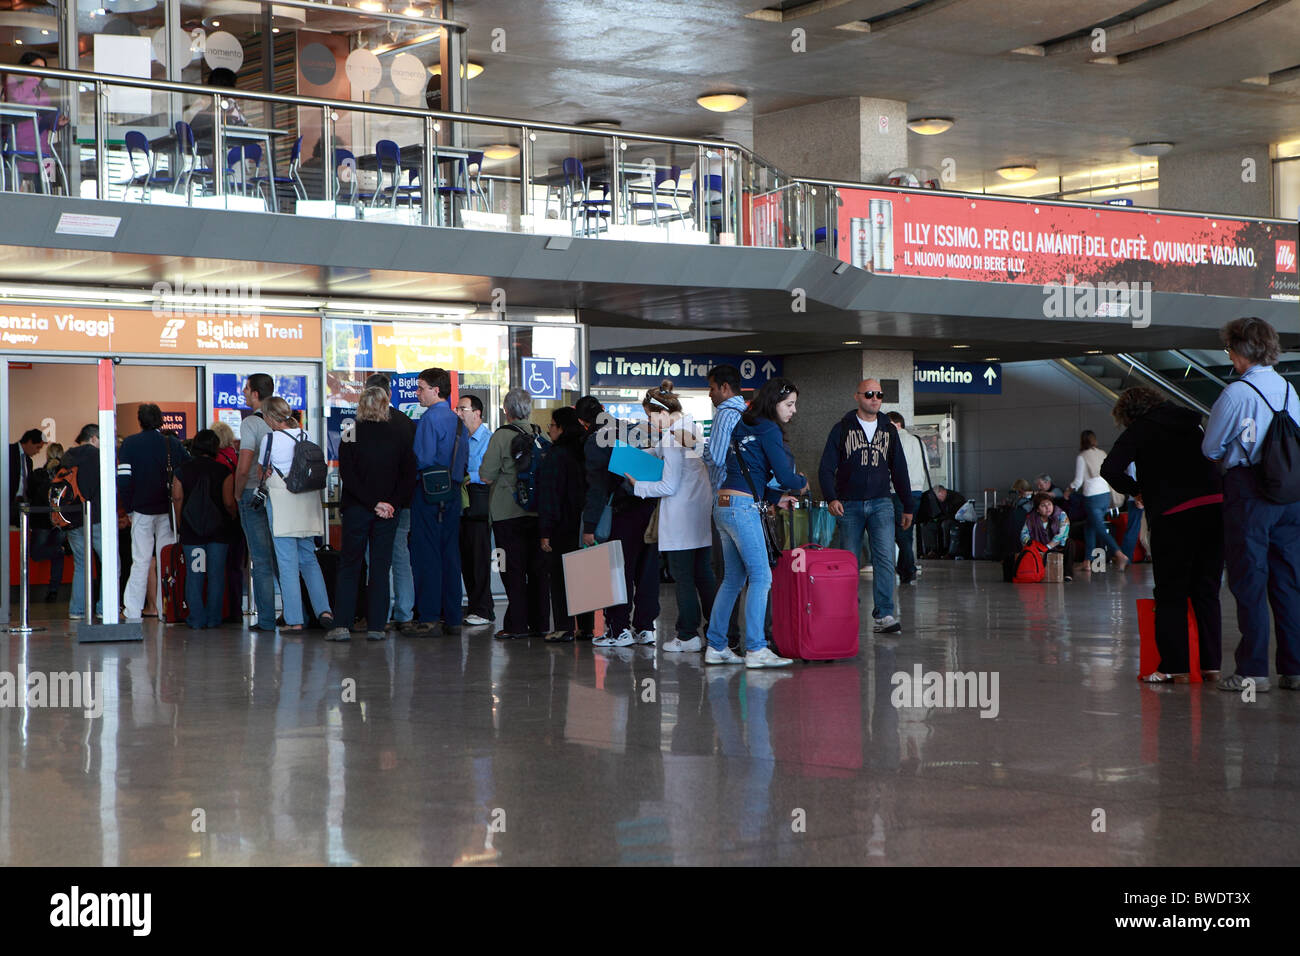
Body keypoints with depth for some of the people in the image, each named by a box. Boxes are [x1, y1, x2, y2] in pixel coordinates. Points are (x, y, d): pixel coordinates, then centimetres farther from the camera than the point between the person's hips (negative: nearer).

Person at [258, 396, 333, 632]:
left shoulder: (270, 438, -8)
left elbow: (263, 473, 1)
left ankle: (294, 620, -2)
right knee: (309, 558, 14)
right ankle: (323, 610, 2)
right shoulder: (306, 436, 6)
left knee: (287, 562, -1)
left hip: (281, 504, -5)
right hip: (308, 502, 5)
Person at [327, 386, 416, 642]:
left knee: (349, 566, 7)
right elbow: (409, 474, -3)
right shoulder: (399, 434, 0)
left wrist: (374, 503, -10)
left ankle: (342, 624, 0)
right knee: (380, 568, 6)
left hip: (356, 509, -1)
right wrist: (392, 503, -3)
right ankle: (376, 626, 3)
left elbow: (347, 475, -11)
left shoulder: (351, 433, -5)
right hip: (389, 511, 1)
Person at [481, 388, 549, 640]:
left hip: (508, 513, -5)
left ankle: (517, 624, -1)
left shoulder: (501, 436, -12)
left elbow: (487, 475, -12)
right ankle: (540, 622, 13)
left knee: (513, 569, 0)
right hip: (537, 510, 5)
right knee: (537, 567, 9)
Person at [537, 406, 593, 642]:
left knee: (560, 578, -2)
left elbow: (550, 496, -17)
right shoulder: (582, 452, 9)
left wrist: (545, 532, -16)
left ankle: (564, 628, -4)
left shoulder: (555, 456, -14)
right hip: (581, 525, 7)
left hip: (561, 528, -7)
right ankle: (586, 627, 15)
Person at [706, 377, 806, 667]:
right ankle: (755, 649, -12)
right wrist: (803, 483, 12)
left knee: (733, 579, 13)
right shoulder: (768, 430, -8)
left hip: (724, 506, 10)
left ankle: (716, 646, 14)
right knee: (761, 577, -9)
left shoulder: (744, 428, 19)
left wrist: (775, 498, 19)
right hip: (742, 508, -10)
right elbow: (784, 475, -9)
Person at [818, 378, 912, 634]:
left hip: (880, 502, 1)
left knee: (885, 557, -14)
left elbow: (899, 470, 18)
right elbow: (826, 467, -2)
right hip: (849, 504, -1)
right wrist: (831, 498, -17)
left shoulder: (889, 430, 13)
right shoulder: (843, 428, 3)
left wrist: (908, 506, 15)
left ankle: (883, 615, -17)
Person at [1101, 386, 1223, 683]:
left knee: (1171, 594, 3)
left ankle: (1174, 666, 2)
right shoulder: (1191, 425, 21)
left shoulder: (1139, 430, 3)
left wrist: (1136, 491, 8)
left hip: (1174, 515, -5)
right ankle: (1211, 664, 12)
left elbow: (1110, 469, -9)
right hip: (1215, 507, 5)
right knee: (1206, 592, 12)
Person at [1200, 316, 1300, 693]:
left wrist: (1229, 459, 19)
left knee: (1249, 581, -2)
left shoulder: (1235, 393, -11)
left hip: (1248, 494, -6)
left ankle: (1253, 670, -2)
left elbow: (1210, 448, -1)